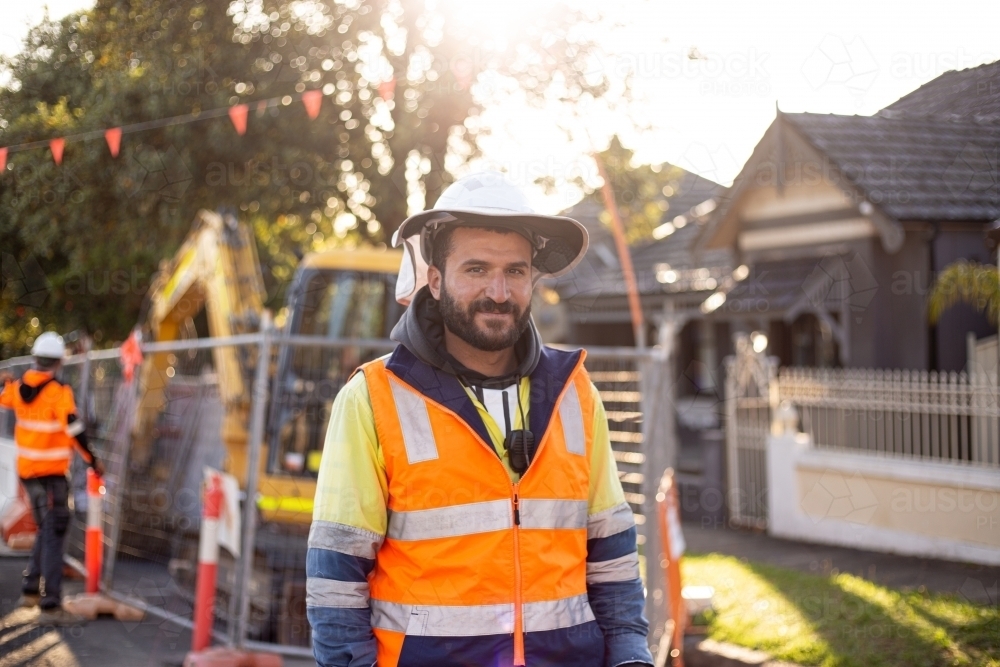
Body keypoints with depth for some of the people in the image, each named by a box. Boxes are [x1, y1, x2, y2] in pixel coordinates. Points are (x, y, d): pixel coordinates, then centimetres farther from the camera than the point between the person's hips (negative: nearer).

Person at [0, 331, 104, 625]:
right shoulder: (58, 392, -17)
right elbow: (74, 430, -21)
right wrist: (92, 459, -11)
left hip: (26, 469, 8)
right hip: (51, 474, -8)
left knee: (46, 530, 23)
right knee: (53, 535, -9)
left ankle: (31, 590, 31)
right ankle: (50, 606, -15)